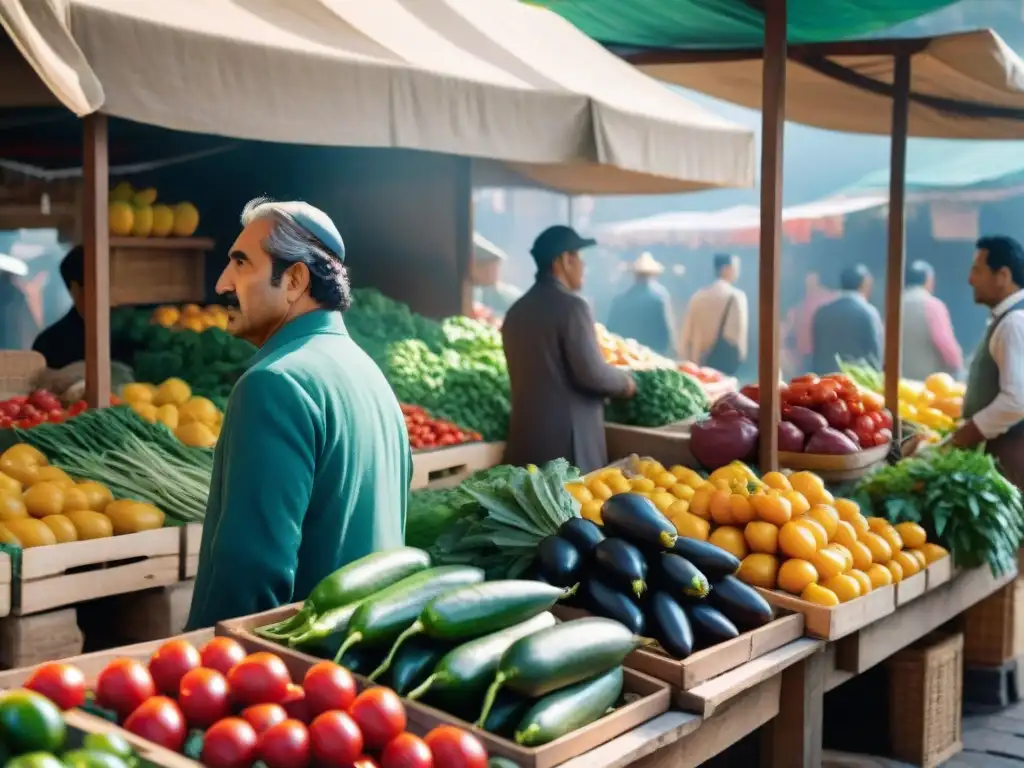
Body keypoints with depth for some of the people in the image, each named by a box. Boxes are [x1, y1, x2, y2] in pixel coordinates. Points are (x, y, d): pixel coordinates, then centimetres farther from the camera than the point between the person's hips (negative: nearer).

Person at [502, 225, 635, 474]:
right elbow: (591, 373, -16)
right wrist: (625, 382, 4)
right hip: (567, 436, -7)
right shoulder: (571, 305, -11)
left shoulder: (517, 310, 11)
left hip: (526, 434, 7)